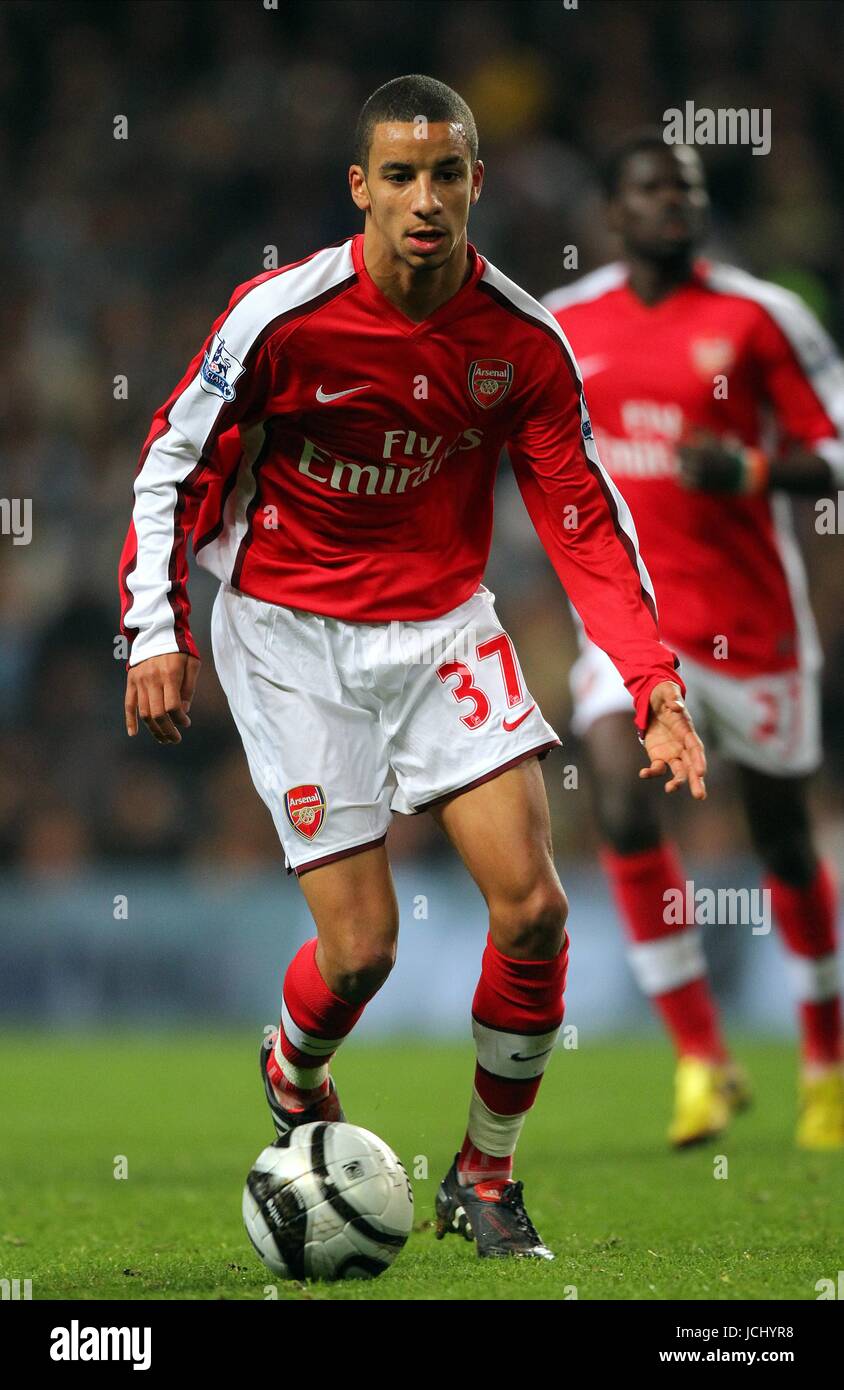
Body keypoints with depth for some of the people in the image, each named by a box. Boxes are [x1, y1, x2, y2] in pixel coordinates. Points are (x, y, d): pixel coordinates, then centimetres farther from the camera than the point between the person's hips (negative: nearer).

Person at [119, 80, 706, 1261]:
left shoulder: (524, 343, -9)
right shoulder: (280, 318, -17)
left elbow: (584, 517, -3)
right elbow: (174, 465, -5)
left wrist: (653, 682, -13)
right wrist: (156, 631, -10)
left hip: (443, 623, 3)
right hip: (292, 634, -3)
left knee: (532, 906, -10)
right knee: (361, 947, -8)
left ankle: (486, 1175, 10)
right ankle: (294, 1079, 29)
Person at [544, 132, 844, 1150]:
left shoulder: (758, 317, -4)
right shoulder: (563, 326, 4)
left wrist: (747, 471, -21)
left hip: (751, 619, -1)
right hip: (628, 610, 1)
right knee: (623, 809, -20)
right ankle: (703, 1060, -10)